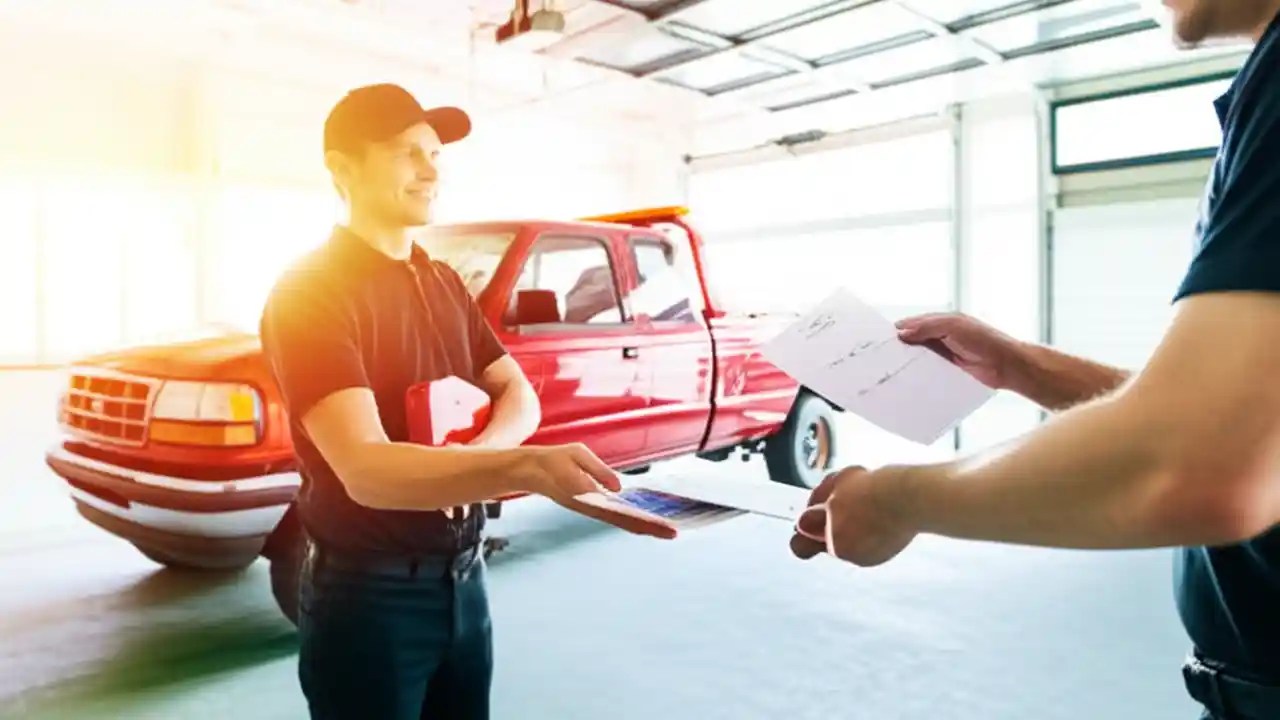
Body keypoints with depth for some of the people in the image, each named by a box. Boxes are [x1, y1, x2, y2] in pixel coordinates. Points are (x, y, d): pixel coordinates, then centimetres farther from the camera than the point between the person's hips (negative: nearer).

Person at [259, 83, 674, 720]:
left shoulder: (444, 283, 9)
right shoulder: (309, 292, -16)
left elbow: (518, 393, 6)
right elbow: (364, 470, -28)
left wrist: (478, 455, -16)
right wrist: (524, 468, -44)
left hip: (463, 579, 7)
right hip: (368, 595, -6)